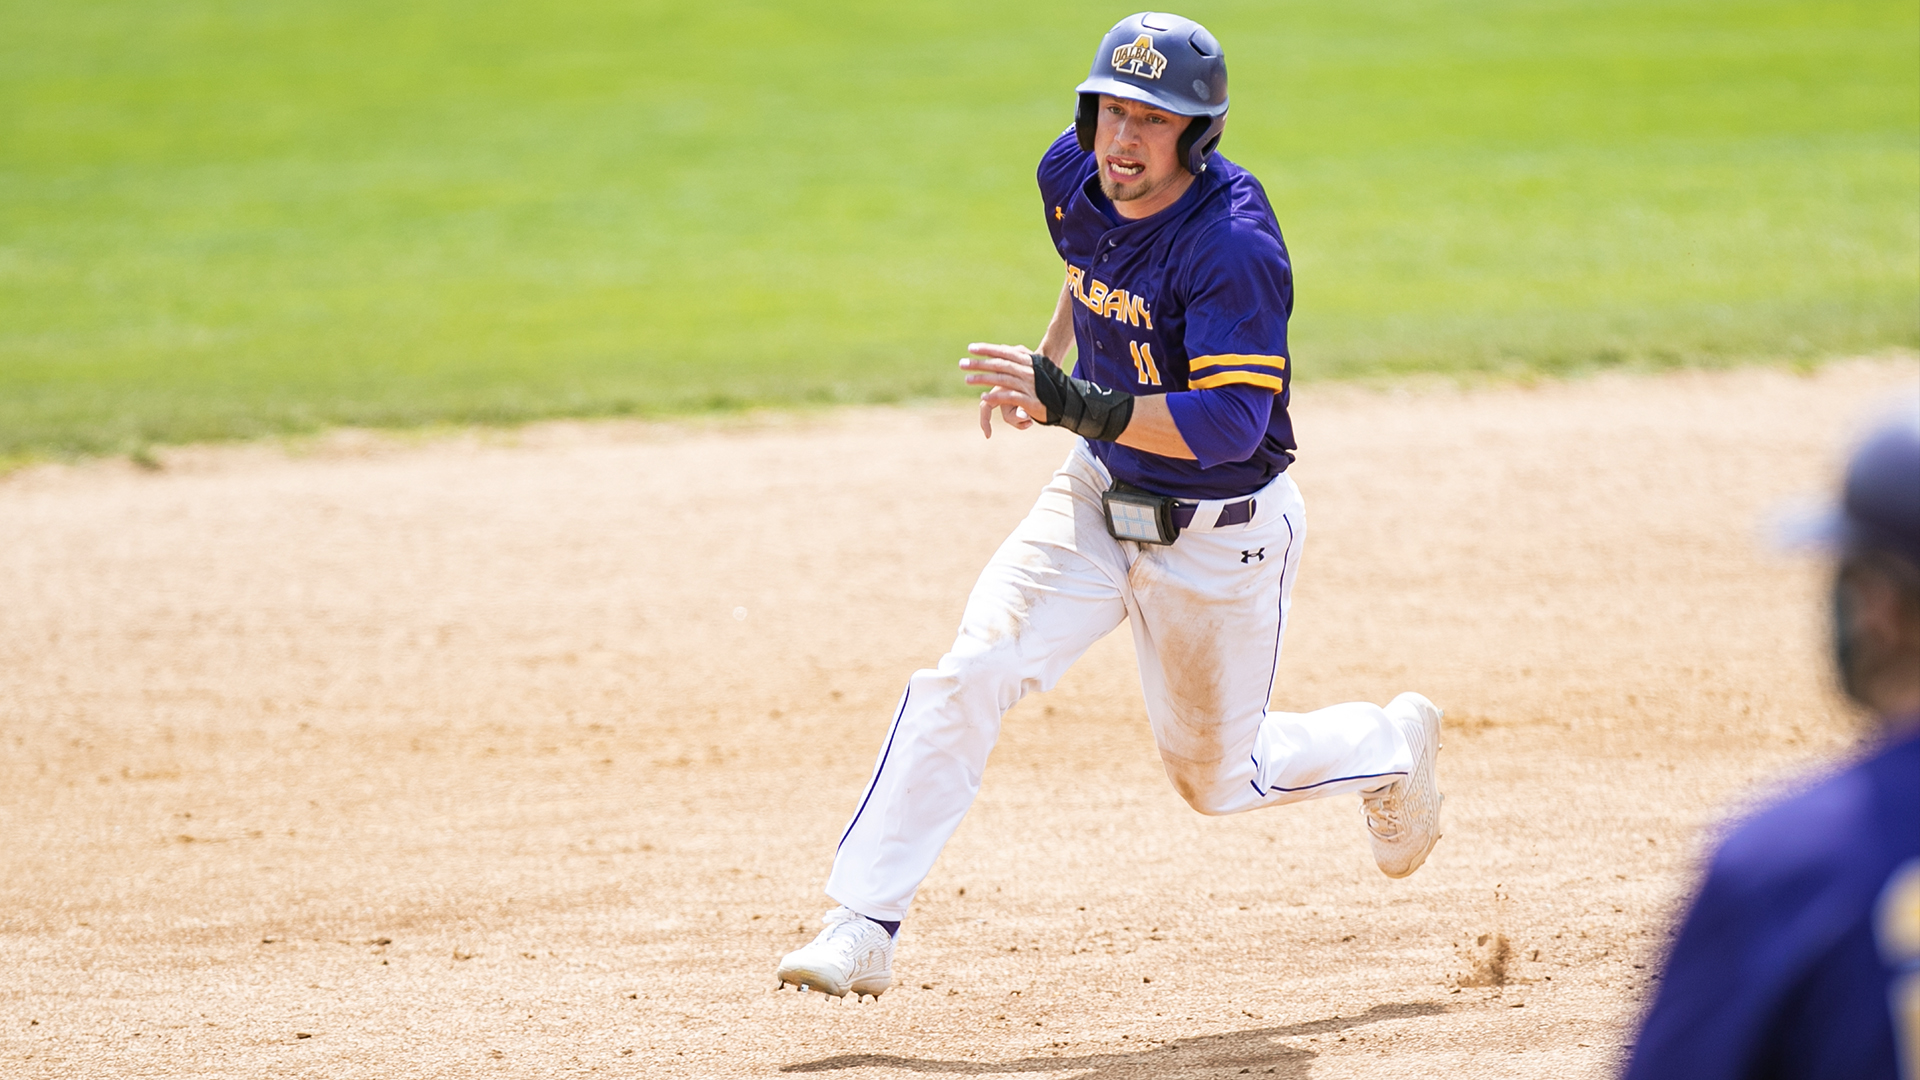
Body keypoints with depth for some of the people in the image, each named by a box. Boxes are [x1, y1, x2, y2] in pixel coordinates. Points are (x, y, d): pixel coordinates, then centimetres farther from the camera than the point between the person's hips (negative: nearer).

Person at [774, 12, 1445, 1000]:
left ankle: (1390, 745, 41)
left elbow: (1231, 425, -36)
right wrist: (1048, 355, 25)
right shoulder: (1072, 171, -9)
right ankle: (862, 927, -18)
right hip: (1099, 493, 5)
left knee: (1215, 776, 11)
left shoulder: (1233, 246, -30)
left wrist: (1074, 403, -45)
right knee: (969, 675, -17)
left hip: (1221, 534, -5)